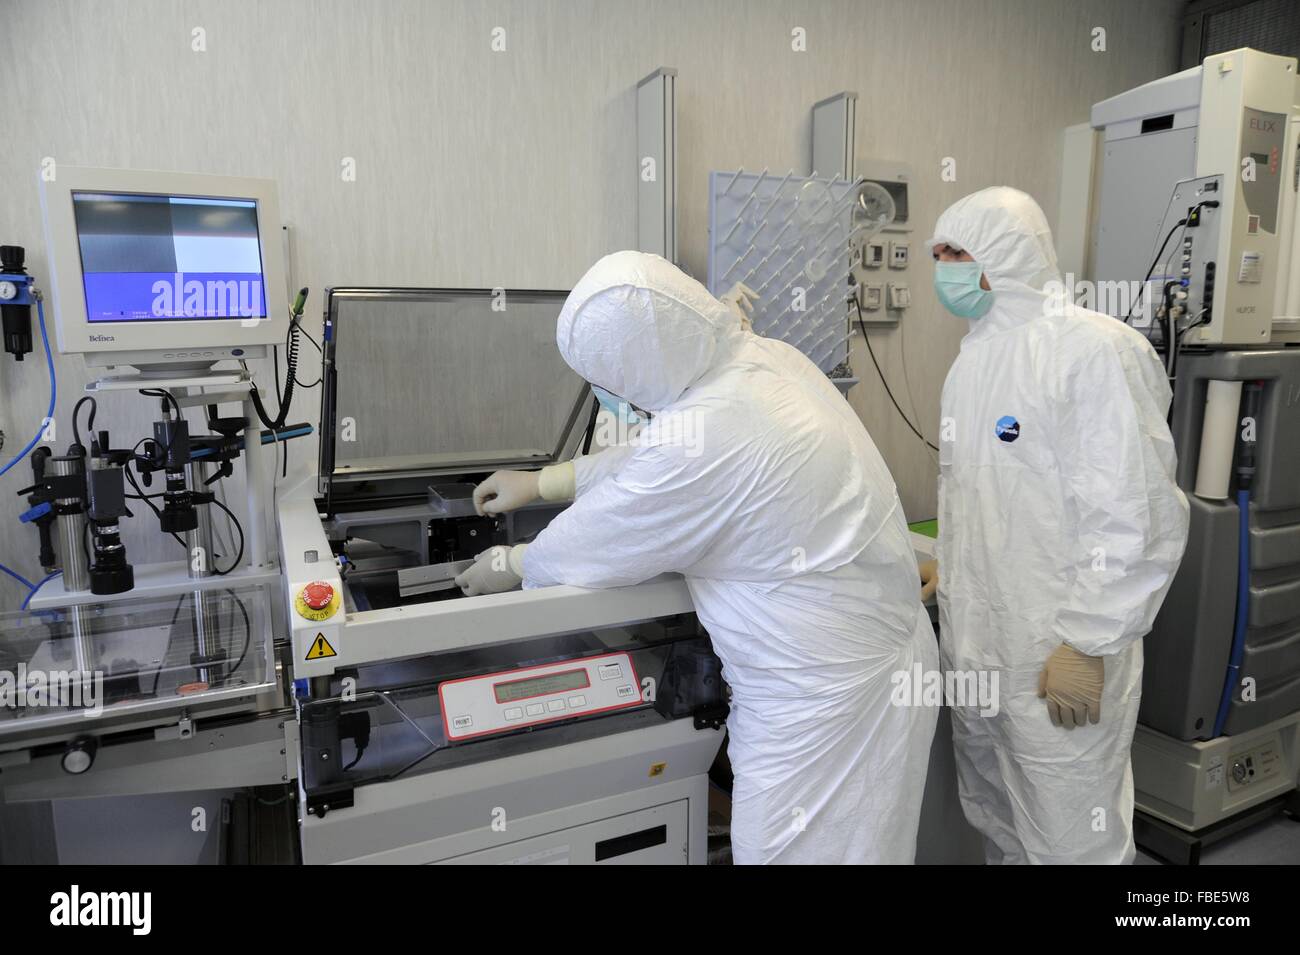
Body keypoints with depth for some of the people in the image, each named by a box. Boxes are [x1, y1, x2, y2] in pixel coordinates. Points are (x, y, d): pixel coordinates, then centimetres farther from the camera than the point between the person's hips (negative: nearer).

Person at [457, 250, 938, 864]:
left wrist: (504, 568, 8)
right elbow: (645, 465, 14)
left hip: (827, 696, -9)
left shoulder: (701, 439, -29)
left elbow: (591, 548, -12)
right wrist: (539, 482, 20)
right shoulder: (764, 356, 0)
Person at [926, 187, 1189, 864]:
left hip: (1059, 662, -8)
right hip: (973, 646, 8)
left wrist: (1085, 643, -18)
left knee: (1071, 841, 7)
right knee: (998, 829, 22)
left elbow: (1138, 517, -20)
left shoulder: (1095, 351, -16)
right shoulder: (975, 356, 12)